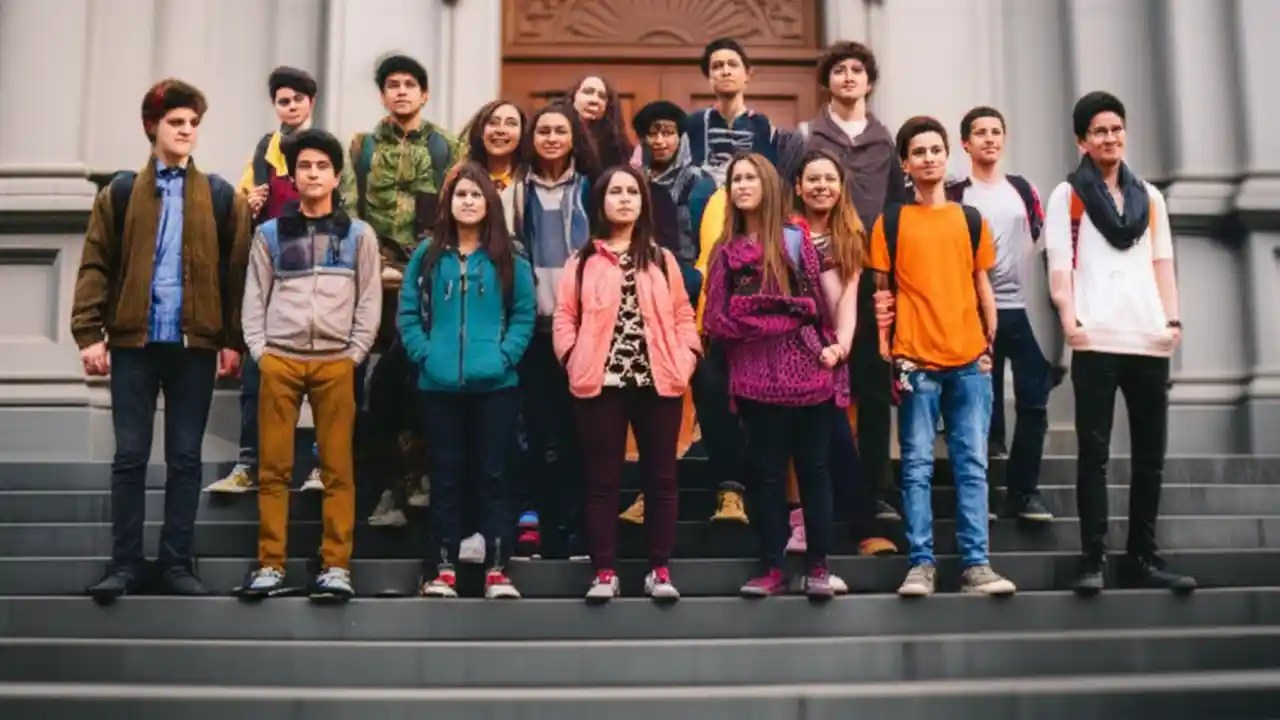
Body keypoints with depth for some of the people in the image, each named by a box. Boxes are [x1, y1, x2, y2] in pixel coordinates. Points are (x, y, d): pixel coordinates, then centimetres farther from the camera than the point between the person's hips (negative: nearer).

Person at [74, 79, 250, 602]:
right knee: (130, 456, 4)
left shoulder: (221, 197, 7)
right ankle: (125, 563, 12)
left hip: (195, 343, 0)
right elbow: (95, 265, 3)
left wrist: (233, 340, -3)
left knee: (185, 458, 5)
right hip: (133, 341, 0)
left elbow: (235, 273, 4)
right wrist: (89, 334, -6)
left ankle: (177, 564, 13)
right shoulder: (121, 192, 7)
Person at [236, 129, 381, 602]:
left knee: (338, 469, -1)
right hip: (278, 361, 1)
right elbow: (254, 299, 9)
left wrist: (353, 355, -3)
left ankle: (336, 566, 3)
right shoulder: (270, 234, 11)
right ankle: (270, 564, 8)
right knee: (274, 468, 1)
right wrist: (260, 351, -2)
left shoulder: (359, 235, 9)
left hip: (336, 363, -1)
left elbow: (369, 302, 5)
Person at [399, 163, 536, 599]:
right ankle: (445, 568, 15)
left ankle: (497, 569, 10)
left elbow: (525, 314, 1)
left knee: (492, 475, 4)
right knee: (445, 476, 8)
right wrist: (424, 355, -8)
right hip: (438, 385, 1)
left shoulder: (509, 258, 5)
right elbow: (409, 312, 5)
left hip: (495, 384, -1)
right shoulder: (428, 254, 8)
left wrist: (504, 357, -12)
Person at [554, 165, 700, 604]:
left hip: (658, 382, 2)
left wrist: (685, 359, -4)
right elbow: (564, 316, 4)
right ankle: (605, 572, 10)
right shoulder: (583, 260, 7)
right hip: (601, 383, -1)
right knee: (603, 479, 3)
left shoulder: (662, 259, 12)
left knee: (661, 477, 5)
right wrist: (575, 360, -9)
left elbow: (683, 314, 9)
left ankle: (659, 569, 13)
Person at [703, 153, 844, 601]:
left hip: (807, 373, -1)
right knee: (767, 473, 7)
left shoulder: (797, 240, 4)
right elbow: (715, 320, 0)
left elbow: (820, 303, 2)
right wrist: (781, 318, -8)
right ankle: (772, 570, 14)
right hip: (756, 379, 1)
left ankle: (817, 567, 13)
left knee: (813, 470, 5)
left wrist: (827, 347, -14)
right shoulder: (725, 251, 7)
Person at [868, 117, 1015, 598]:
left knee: (972, 464, 3)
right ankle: (921, 564, 5)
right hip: (915, 361, -2)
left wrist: (989, 343, 6)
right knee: (918, 465, 0)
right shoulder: (891, 222, 5)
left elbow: (982, 286, 15)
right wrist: (885, 351, -4)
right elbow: (882, 290, 4)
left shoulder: (971, 219, 13)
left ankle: (976, 564, 7)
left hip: (969, 359, 3)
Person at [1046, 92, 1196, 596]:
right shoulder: (1067, 195, 7)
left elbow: (1162, 261, 15)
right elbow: (1060, 264, -2)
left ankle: (1142, 557, 16)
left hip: (1149, 339, 5)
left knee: (1150, 454, 7)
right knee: (1095, 453, -4)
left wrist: (1173, 318, 1)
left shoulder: (1149, 196, 20)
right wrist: (1069, 319, -16)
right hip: (1096, 340, -4)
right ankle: (1092, 560, -1)